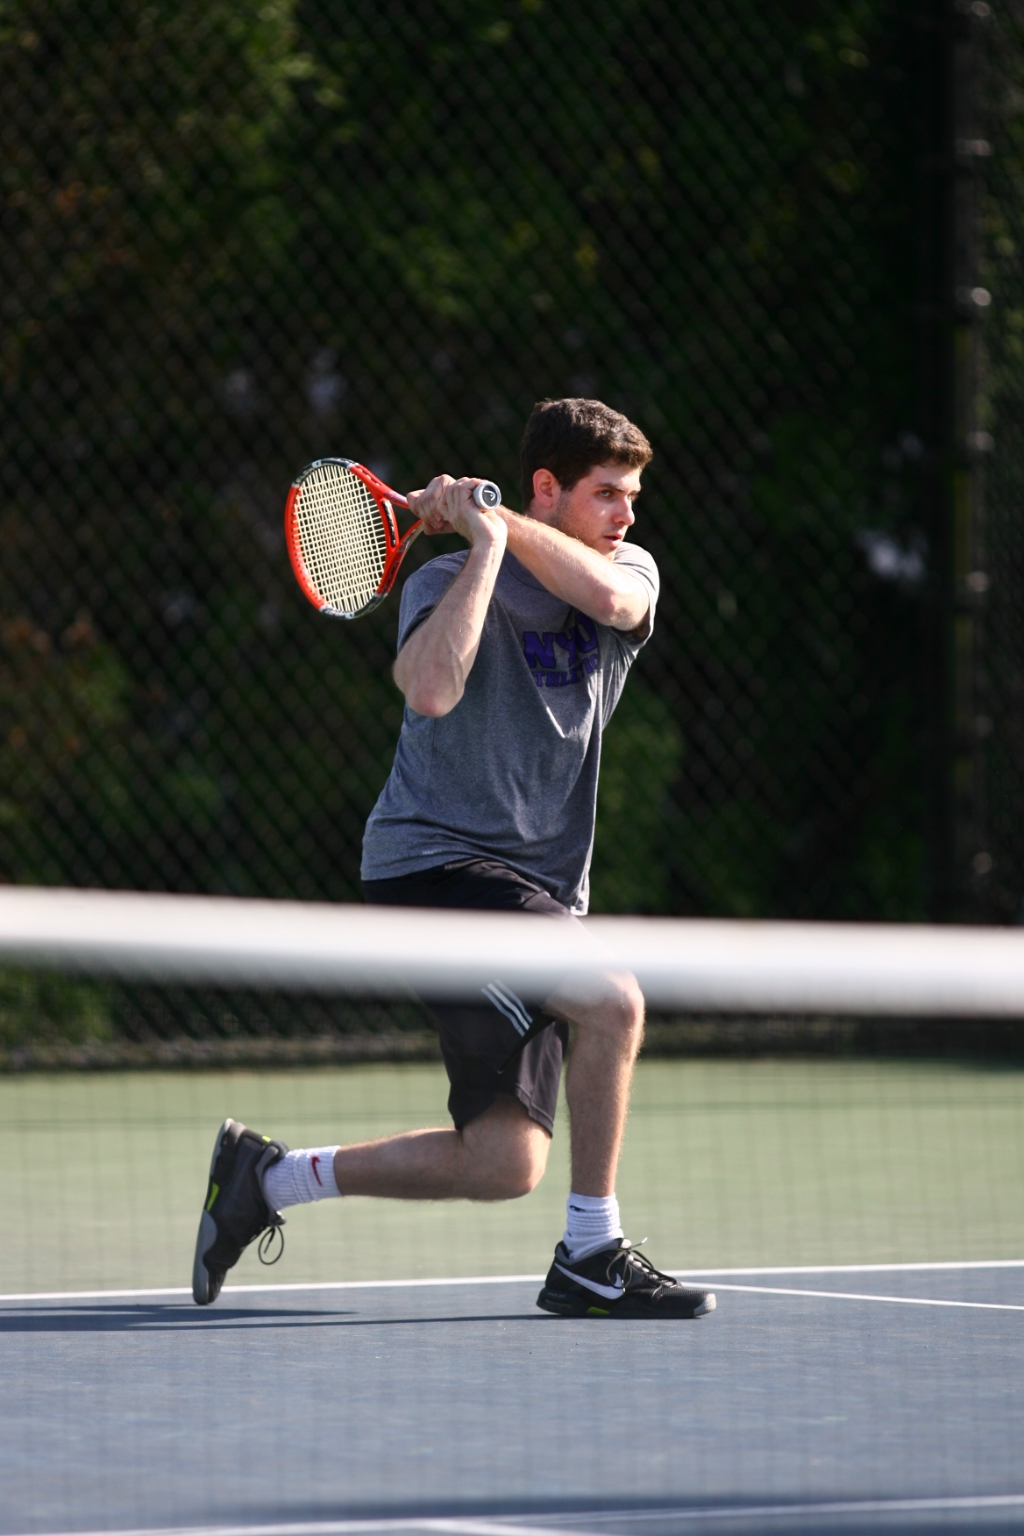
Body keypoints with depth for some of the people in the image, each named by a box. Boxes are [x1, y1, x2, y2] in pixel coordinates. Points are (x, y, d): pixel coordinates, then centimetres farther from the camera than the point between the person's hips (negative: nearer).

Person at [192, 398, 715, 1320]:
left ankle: (266, 1177, 16)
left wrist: (494, 515, -16)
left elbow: (608, 595, -18)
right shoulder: (448, 579, -7)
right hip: (434, 863, -7)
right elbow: (431, 689, -29)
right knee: (613, 1000, -29)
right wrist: (484, 540, -23)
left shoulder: (631, 572, 8)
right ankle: (592, 1258, -15)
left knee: (503, 1166, -1)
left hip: (540, 892, 7)